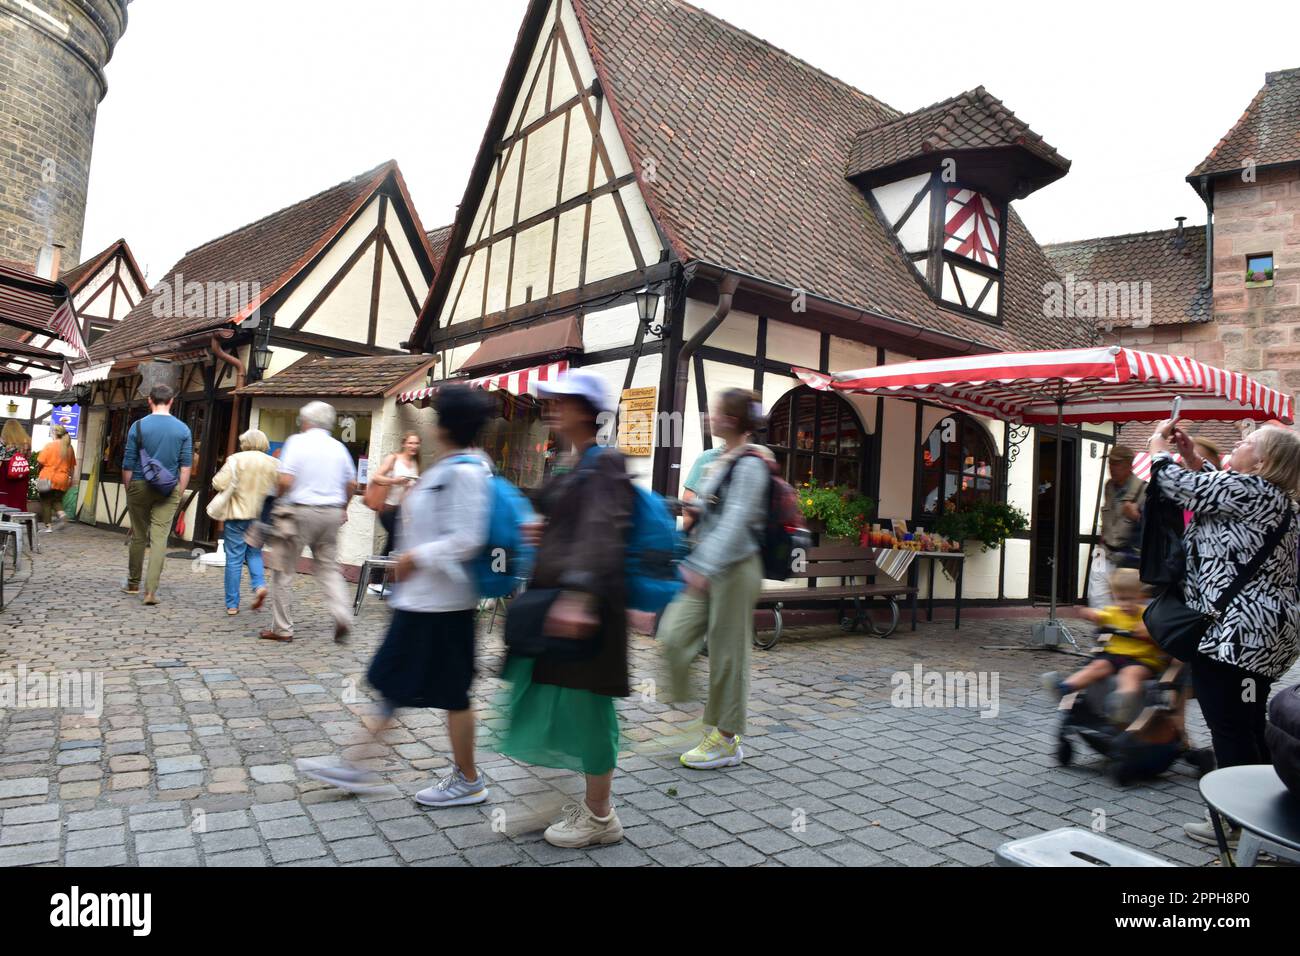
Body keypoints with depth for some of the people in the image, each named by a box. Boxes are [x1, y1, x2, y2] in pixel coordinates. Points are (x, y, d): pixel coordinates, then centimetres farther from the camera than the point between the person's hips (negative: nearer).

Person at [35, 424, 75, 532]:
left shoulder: (50, 445, -8)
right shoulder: (69, 447, 6)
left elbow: (40, 462, -10)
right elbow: (72, 465, 10)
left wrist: (41, 471, 9)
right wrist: (71, 478, 19)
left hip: (48, 479, -4)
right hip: (62, 480, 4)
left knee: (46, 502, 5)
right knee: (57, 500, 20)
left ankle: (48, 526, 2)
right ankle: (61, 513, -8)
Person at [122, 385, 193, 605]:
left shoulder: (138, 426, -2)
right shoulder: (183, 429, 0)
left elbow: (128, 464, -1)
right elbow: (186, 465, 0)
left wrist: (127, 489, 11)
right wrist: (180, 493, 7)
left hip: (140, 487, 0)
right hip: (168, 490, 0)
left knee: (138, 536, 13)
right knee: (160, 538, -1)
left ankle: (133, 584, 27)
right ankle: (151, 591, -7)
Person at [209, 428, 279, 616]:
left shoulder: (235, 460, -6)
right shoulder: (273, 463, 4)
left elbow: (220, 484, -13)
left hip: (238, 514, -3)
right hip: (262, 516, 3)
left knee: (234, 559, 2)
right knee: (254, 553, 19)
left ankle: (232, 604, 6)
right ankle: (259, 584, -5)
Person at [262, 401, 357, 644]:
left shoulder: (298, 441, -6)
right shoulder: (338, 447, 8)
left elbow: (285, 480, -15)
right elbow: (351, 484, 11)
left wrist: (278, 501, 3)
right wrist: (343, 508, 25)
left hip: (300, 511, -4)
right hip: (332, 513, 5)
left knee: (283, 570, 7)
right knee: (329, 567, 13)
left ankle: (282, 628, 12)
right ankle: (341, 617, -5)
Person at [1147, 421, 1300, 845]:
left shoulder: (1249, 489, -15)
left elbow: (1175, 483, -11)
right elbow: (1216, 490, 30)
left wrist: (1159, 446, 8)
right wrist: (1192, 455, 24)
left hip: (1232, 634, -10)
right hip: (1265, 633, 10)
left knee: (1230, 729, -1)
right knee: (1250, 727, 19)